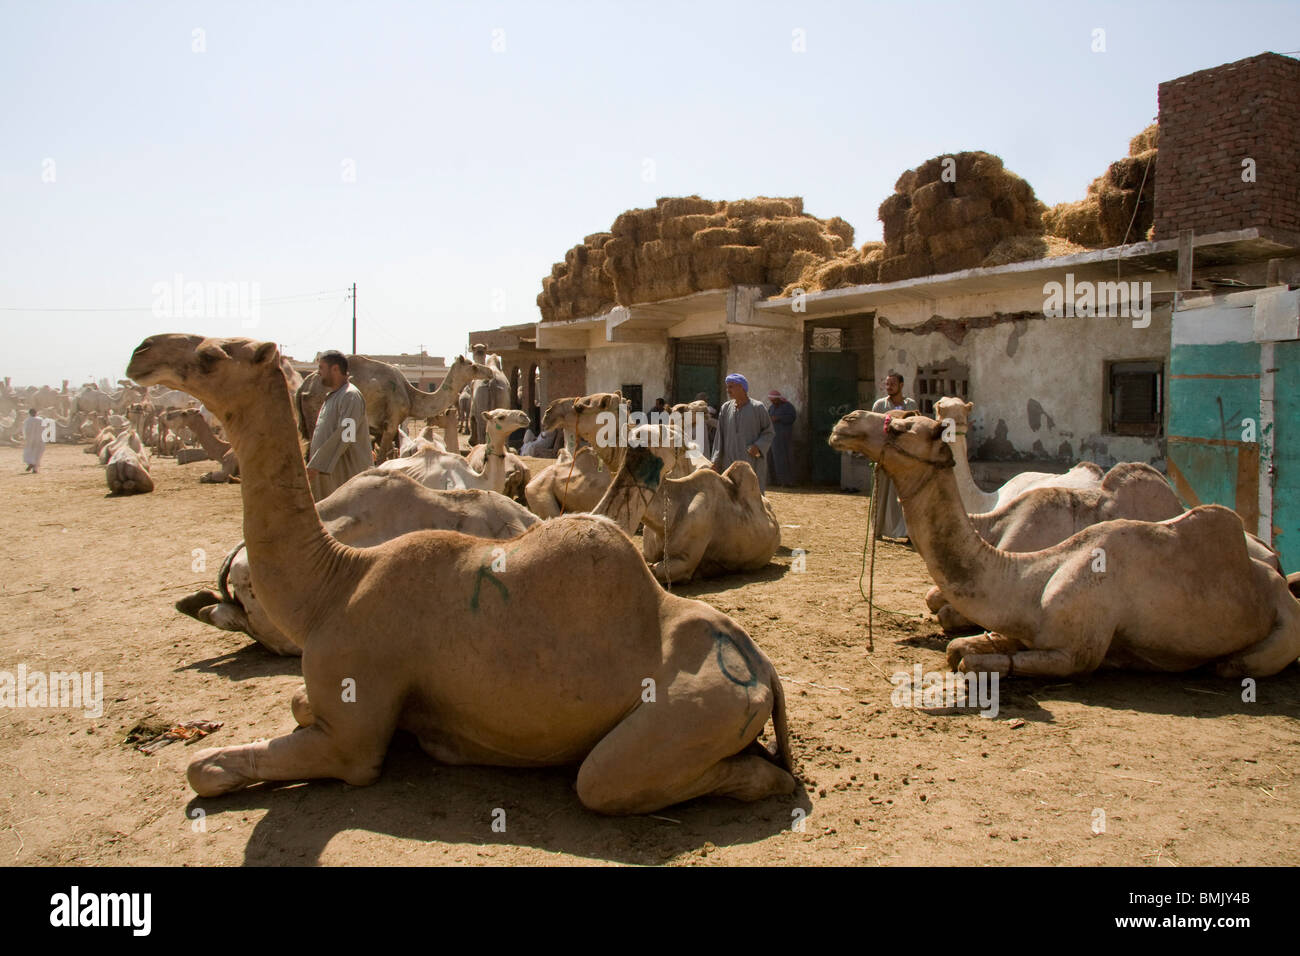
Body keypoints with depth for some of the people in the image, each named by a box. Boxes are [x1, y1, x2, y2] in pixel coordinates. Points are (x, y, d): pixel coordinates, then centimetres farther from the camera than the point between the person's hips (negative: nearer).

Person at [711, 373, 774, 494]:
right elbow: (720, 435, 7)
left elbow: (769, 432, 1)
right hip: (730, 462, 4)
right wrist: (715, 461, 2)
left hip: (752, 460, -3)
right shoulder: (726, 408, 6)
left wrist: (758, 446, -17)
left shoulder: (757, 407, -4)